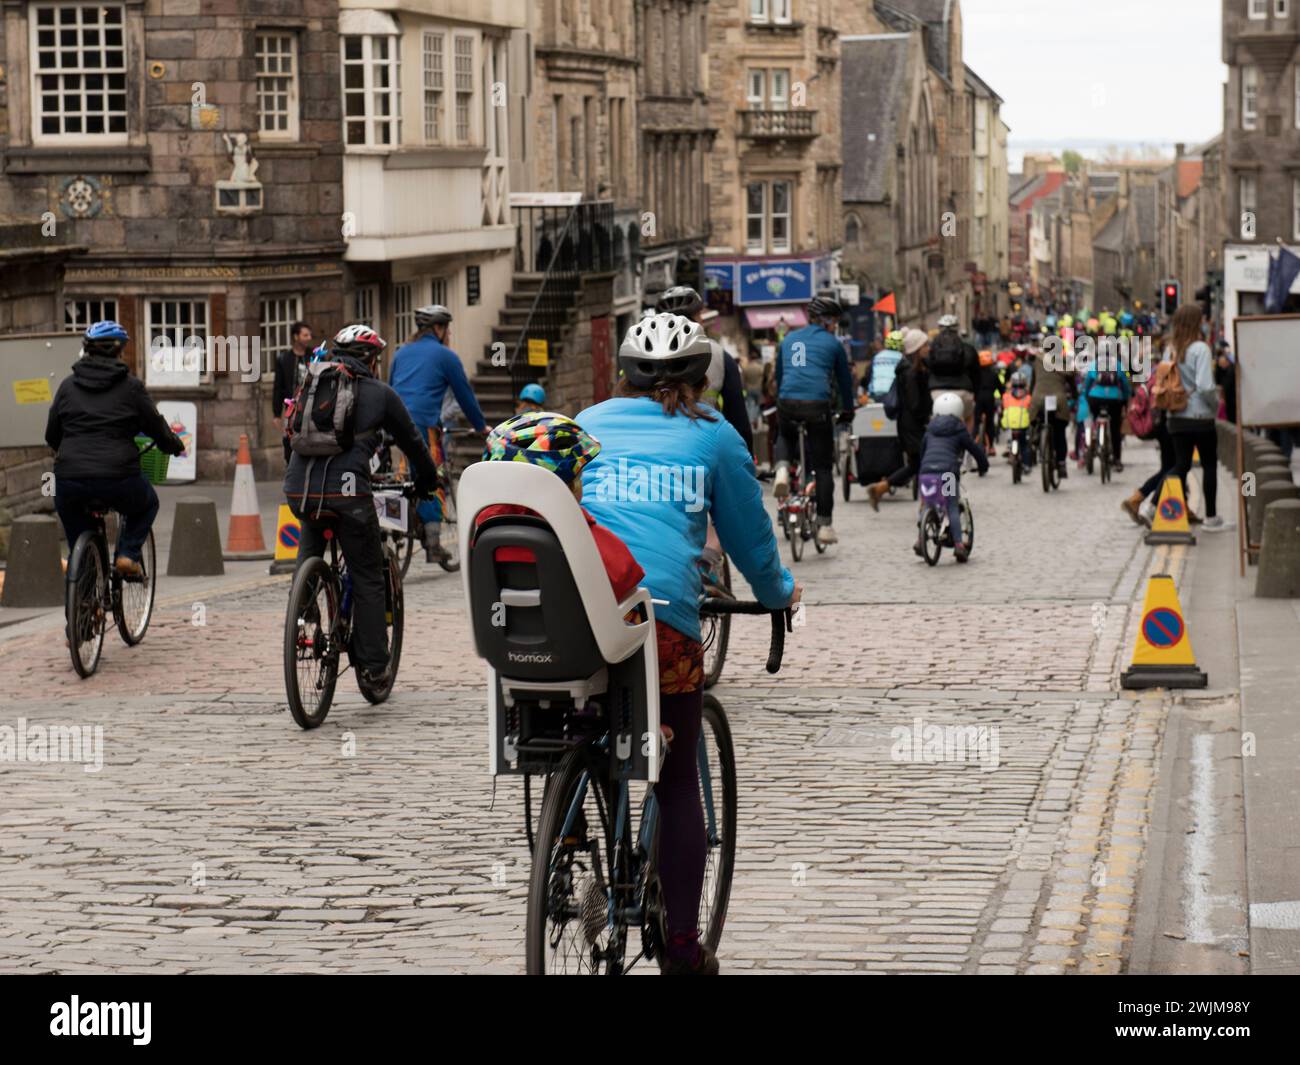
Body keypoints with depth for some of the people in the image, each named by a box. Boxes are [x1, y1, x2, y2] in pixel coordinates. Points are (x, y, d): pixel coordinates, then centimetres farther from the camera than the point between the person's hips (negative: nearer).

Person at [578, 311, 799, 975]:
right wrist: (778, 594, 41)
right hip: (661, 614, -2)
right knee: (676, 785, 9)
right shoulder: (711, 436, 15)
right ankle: (682, 948, 11)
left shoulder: (586, 426, 22)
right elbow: (749, 534, 21)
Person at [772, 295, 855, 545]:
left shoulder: (789, 339, 20)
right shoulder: (832, 343, 10)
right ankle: (824, 525, 6)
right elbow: (845, 379, 18)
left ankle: (782, 470, 3)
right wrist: (848, 410, 32)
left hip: (787, 402, 3)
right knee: (823, 466, 7)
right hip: (818, 403, -3)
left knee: (785, 435, 36)